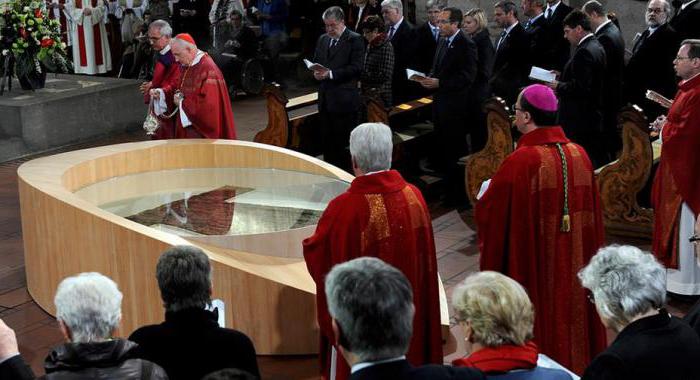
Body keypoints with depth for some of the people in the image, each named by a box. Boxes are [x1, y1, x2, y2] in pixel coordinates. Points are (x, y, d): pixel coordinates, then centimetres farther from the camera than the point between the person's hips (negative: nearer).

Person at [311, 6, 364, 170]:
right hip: (325, 99, 7)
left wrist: (330, 74, -20)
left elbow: (356, 68, -15)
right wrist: (316, 72, -2)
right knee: (327, 140, 11)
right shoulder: (323, 39, 15)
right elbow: (316, 62, 21)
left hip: (344, 100, -7)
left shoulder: (354, 40, -7)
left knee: (343, 142, -3)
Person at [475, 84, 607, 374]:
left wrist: (487, 195, 9)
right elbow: (592, 213, 7)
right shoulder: (579, 155, -3)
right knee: (570, 312, 19)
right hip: (574, 264, 5)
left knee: (536, 322, 8)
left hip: (530, 265, -5)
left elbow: (488, 213, -13)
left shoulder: (521, 161, -21)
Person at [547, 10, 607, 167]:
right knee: (598, 157, 13)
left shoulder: (585, 52, -19)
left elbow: (580, 88, -25)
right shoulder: (596, 47, 12)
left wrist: (558, 86, -11)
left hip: (581, 121, -10)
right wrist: (561, 75, 10)